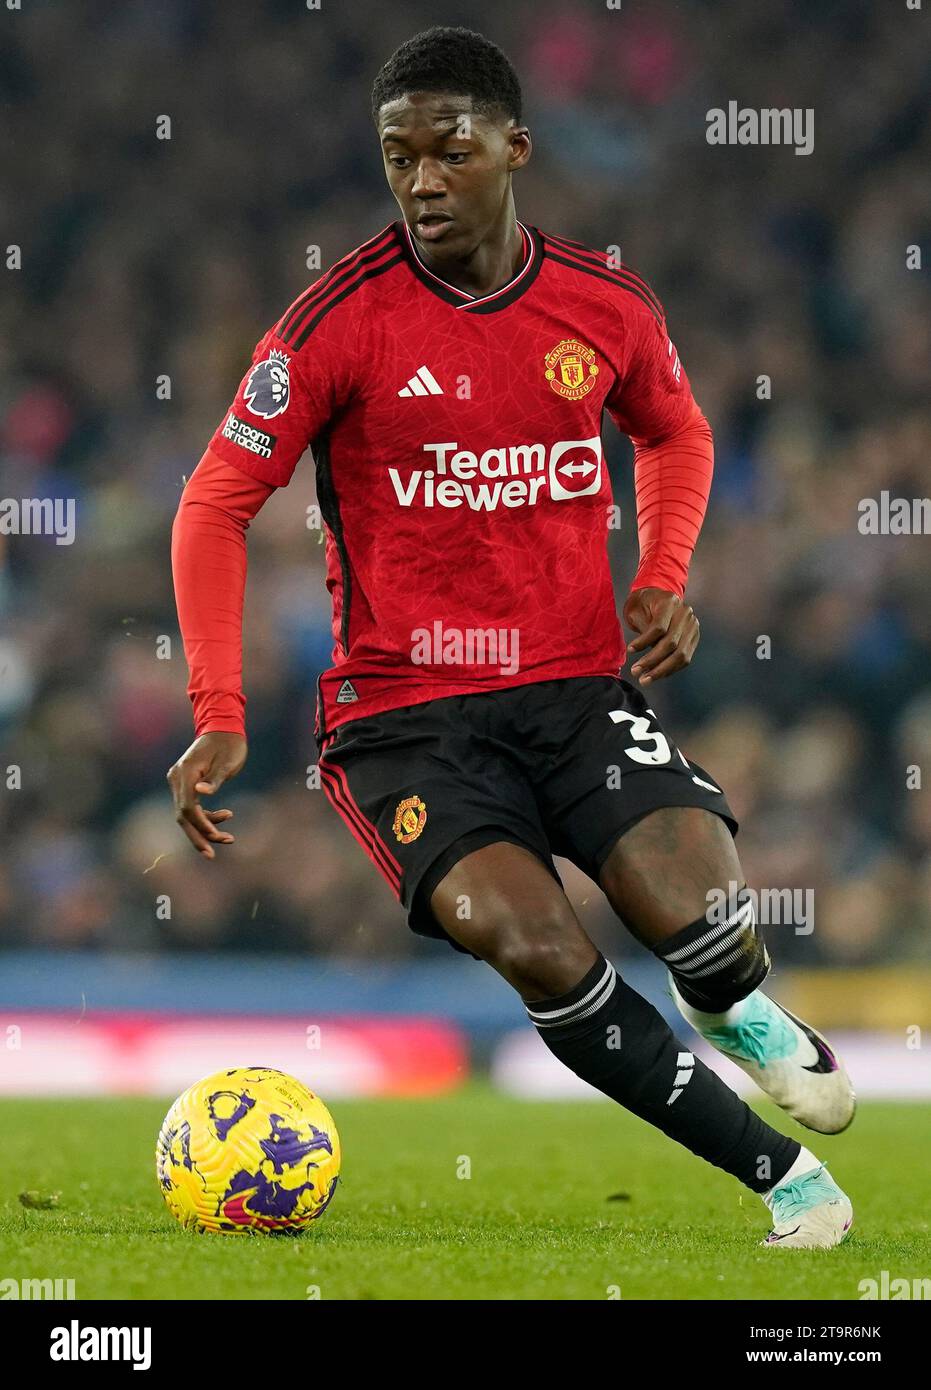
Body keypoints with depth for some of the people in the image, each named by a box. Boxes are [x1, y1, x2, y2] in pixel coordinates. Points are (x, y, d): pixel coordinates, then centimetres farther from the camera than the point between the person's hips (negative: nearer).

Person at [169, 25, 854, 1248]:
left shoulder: (608, 308, 2)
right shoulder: (342, 321, -9)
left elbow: (677, 433, 24)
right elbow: (217, 505, -4)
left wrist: (665, 576, 5)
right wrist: (219, 720, -13)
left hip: (579, 687, 2)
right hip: (404, 713, -2)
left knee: (696, 923, -21)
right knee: (532, 948, -27)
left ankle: (741, 1013, 20)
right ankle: (782, 1174, -11)